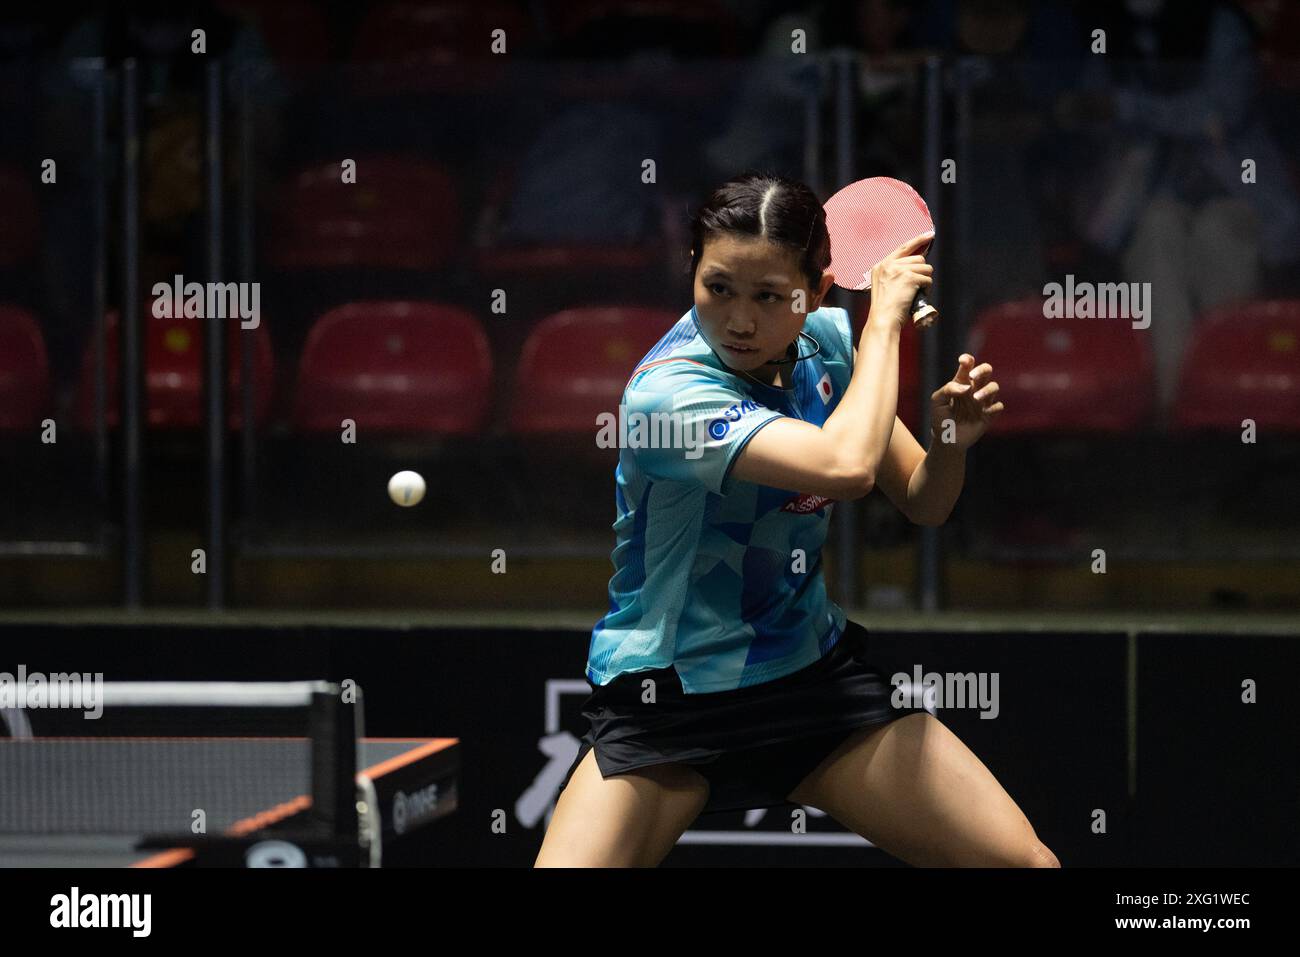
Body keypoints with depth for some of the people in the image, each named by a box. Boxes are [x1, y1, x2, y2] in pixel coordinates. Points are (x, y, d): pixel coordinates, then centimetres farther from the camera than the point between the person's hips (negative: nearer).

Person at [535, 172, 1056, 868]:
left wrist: (952, 439, -16)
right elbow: (846, 466, -38)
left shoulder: (827, 342, -3)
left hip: (816, 673, 5)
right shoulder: (670, 389, -25)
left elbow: (922, 502, 7)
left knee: (1026, 862, -7)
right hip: (665, 698, -5)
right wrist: (884, 318, -24)